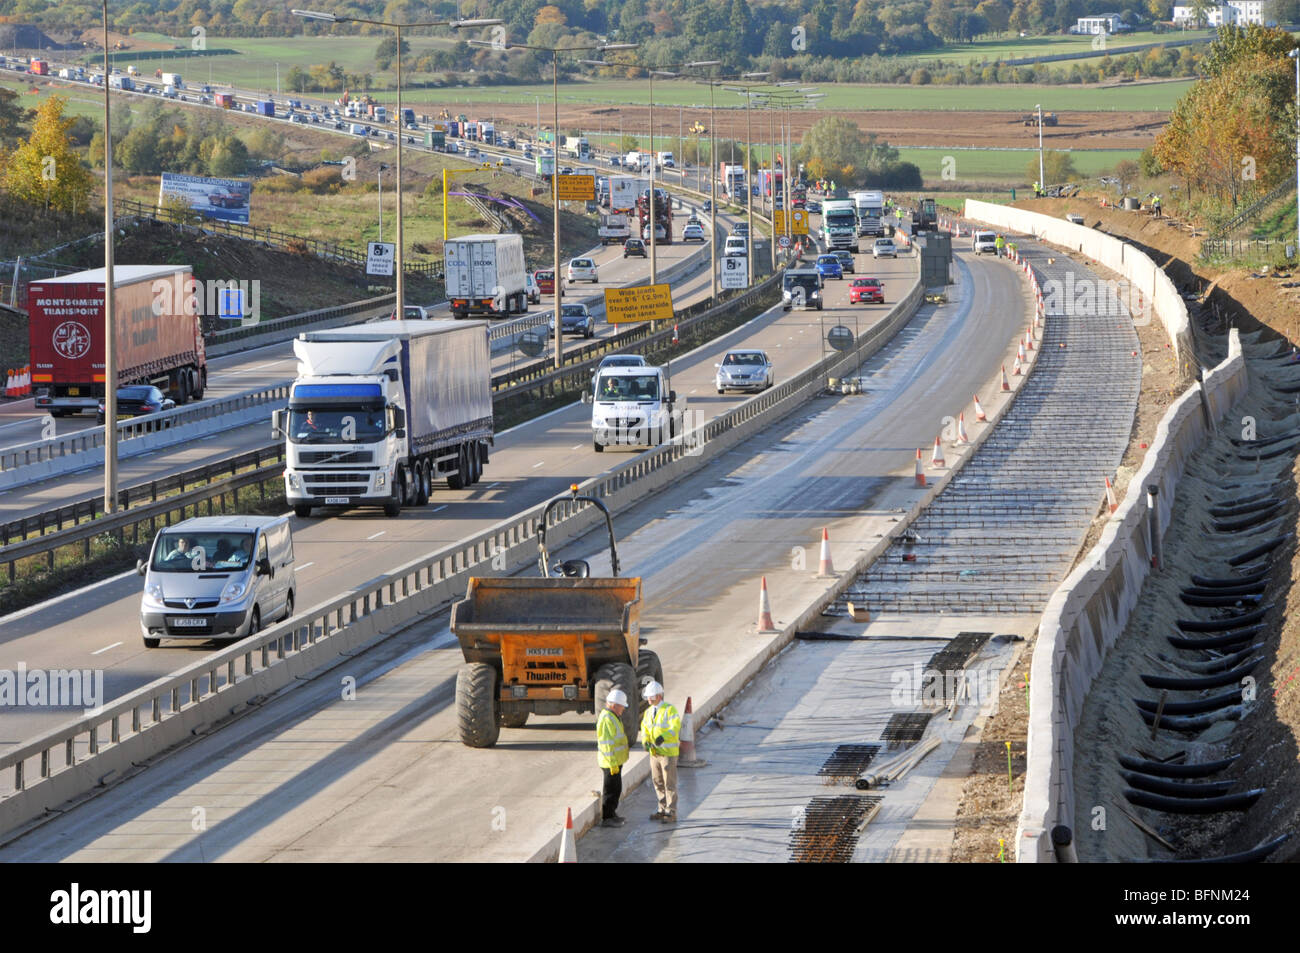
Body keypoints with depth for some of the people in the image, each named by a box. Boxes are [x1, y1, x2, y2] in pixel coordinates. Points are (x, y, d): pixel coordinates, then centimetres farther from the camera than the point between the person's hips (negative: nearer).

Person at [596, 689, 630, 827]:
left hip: (616, 760, 10)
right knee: (611, 790, -4)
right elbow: (607, 743, -24)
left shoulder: (613, 716, 13)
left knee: (616, 789, 19)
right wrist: (613, 763, -24)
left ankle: (611, 814, 29)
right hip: (611, 762, -10)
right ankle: (606, 818, 2)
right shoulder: (607, 719, -21)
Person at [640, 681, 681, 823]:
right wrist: (646, 742, -12)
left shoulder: (670, 710, -13)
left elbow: (675, 728, -24)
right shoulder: (648, 712, 10)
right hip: (655, 753, 7)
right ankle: (663, 810, 22)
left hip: (668, 753, -7)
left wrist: (663, 737, -41)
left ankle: (671, 812, 3)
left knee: (669, 783, -3)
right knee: (658, 783, 11)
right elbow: (645, 730, 9)